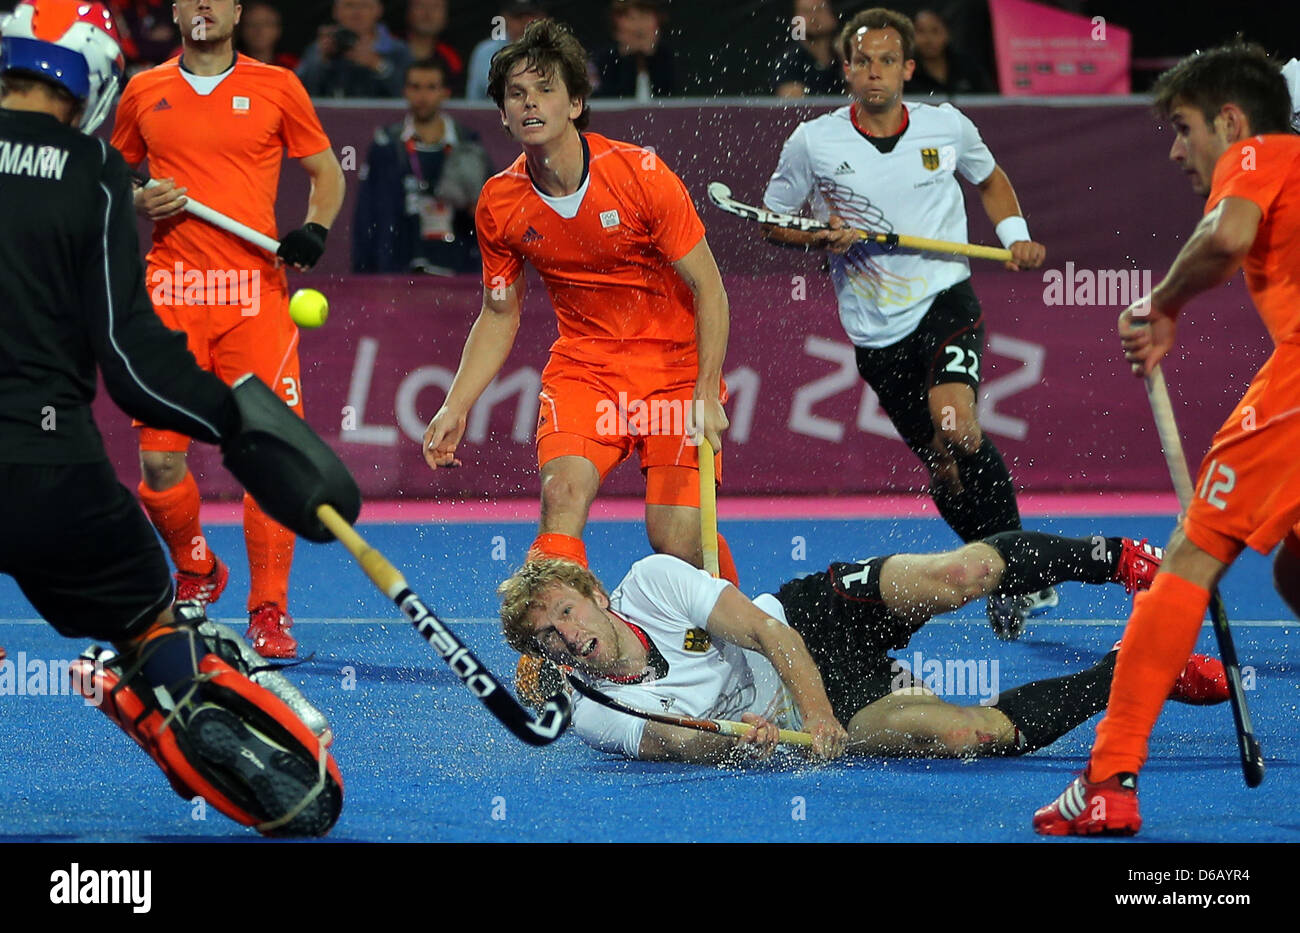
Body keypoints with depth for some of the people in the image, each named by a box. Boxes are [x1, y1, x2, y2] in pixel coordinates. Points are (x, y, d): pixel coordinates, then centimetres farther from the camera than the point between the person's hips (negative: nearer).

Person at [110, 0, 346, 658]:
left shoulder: (277, 87, 7)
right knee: (158, 457, -5)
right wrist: (139, 204, 1)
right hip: (171, 292, 1)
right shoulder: (144, 93, 12)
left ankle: (269, 610, 0)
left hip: (255, 293, -1)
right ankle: (195, 570, 23)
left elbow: (326, 171, 15)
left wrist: (314, 229, -4)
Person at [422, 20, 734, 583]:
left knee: (678, 541, -11)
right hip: (583, 364, 3)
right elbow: (499, 315, 11)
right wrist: (456, 408, 2)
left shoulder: (640, 176, -16)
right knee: (562, 494, -26)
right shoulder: (498, 204, -4)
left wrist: (706, 394, -20)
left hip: (675, 367, -3)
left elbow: (708, 289, -11)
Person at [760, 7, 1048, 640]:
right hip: (877, 331, 1)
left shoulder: (948, 128, 2)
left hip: (946, 301, -1)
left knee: (955, 426, -27)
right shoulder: (812, 143, -2)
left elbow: (990, 179, 23)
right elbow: (772, 224, 9)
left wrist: (1015, 236, 6)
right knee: (943, 466, 4)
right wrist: (821, 236, -11)